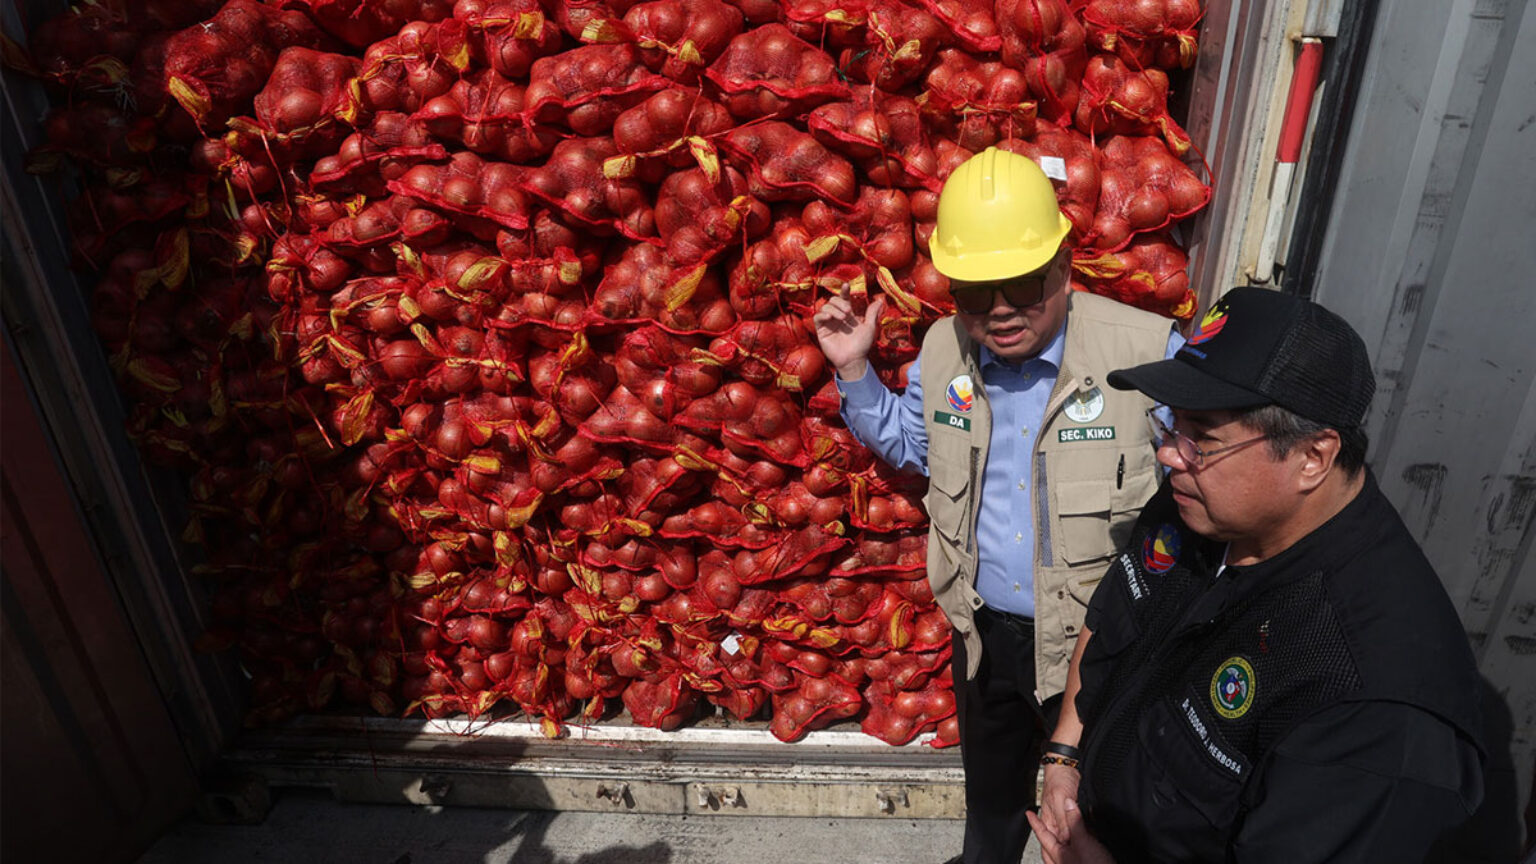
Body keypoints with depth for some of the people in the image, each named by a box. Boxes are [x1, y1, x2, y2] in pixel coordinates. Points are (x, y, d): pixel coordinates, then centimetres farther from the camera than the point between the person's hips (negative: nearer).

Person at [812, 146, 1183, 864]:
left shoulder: (1148, 353, -23)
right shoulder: (943, 349, -8)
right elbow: (904, 441, 10)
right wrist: (853, 369, -4)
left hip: (1100, 643, -4)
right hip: (985, 631, 5)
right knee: (991, 782, 30)